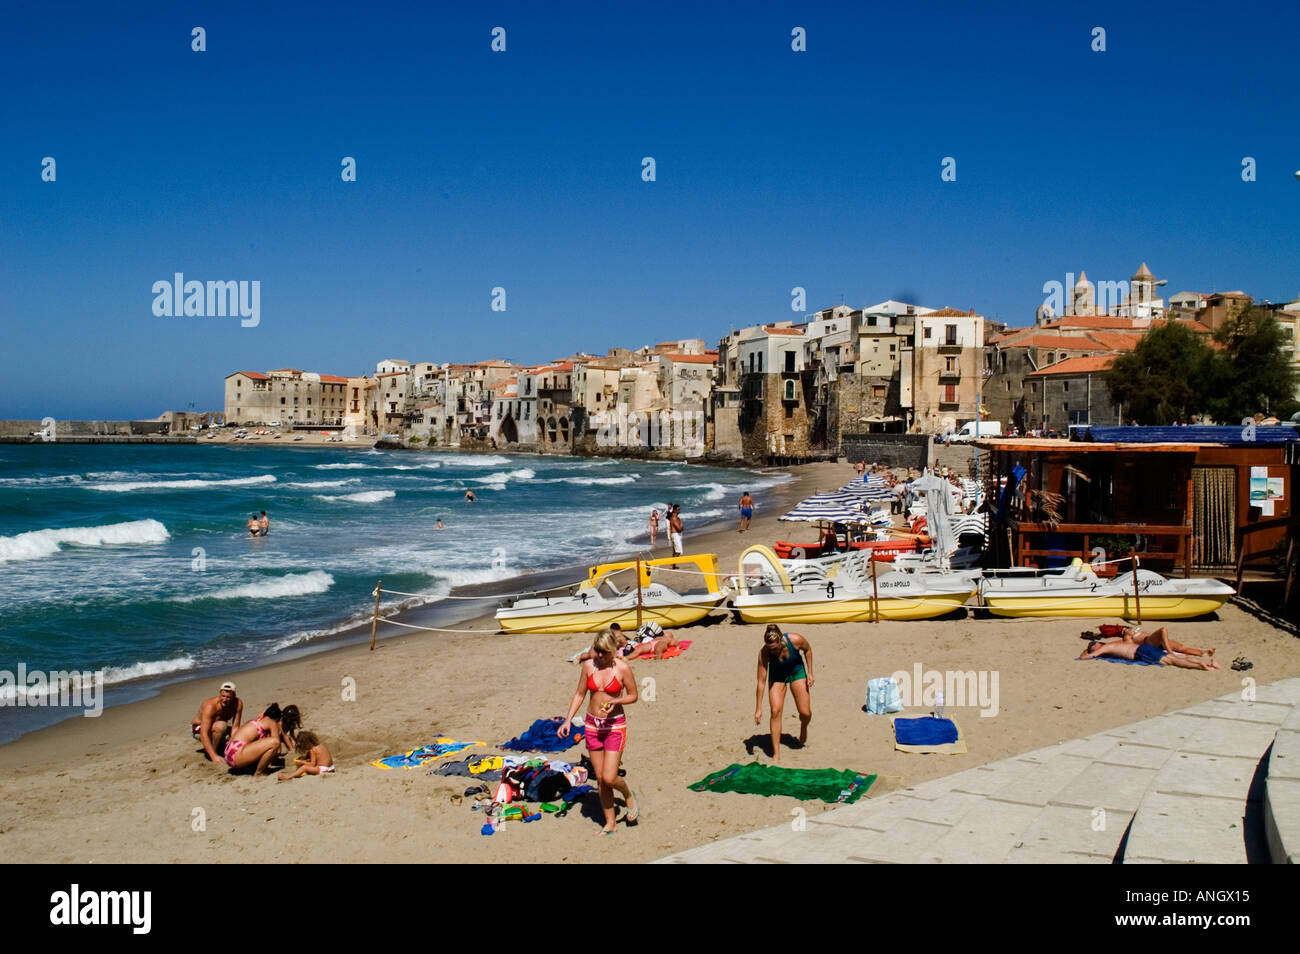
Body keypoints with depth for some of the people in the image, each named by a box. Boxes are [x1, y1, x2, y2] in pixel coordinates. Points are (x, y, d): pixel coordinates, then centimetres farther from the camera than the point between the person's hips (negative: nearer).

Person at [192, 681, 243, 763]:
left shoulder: (238, 703, -22)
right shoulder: (210, 706, -36)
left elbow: (235, 727, -21)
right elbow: (204, 734, -42)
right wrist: (214, 756, -51)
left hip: (216, 729, 6)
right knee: (221, 726, -37)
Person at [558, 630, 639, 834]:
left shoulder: (622, 668, -11)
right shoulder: (589, 666, -1)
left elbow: (633, 695, -1)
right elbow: (579, 694, 8)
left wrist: (616, 701, -20)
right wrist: (568, 719, 0)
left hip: (614, 726, -4)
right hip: (592, 725, 4)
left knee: (609, 778, -11)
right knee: (600, 779, 8)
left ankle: (629, 795, 23)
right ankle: (609, 823, 21)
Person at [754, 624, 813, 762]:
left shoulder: (795, 640, -33)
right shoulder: (764, 653, -32)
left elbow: (807, 649, -7)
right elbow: (761, 682, -25)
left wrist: (809, 673, -7)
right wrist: (758, 709, -23)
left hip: (796, 671, 1)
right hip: (777, 675, -1)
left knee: (805, 713, -4)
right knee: (776, 711, -16)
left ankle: (803, 728, 35)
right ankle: (776, 754, -7)